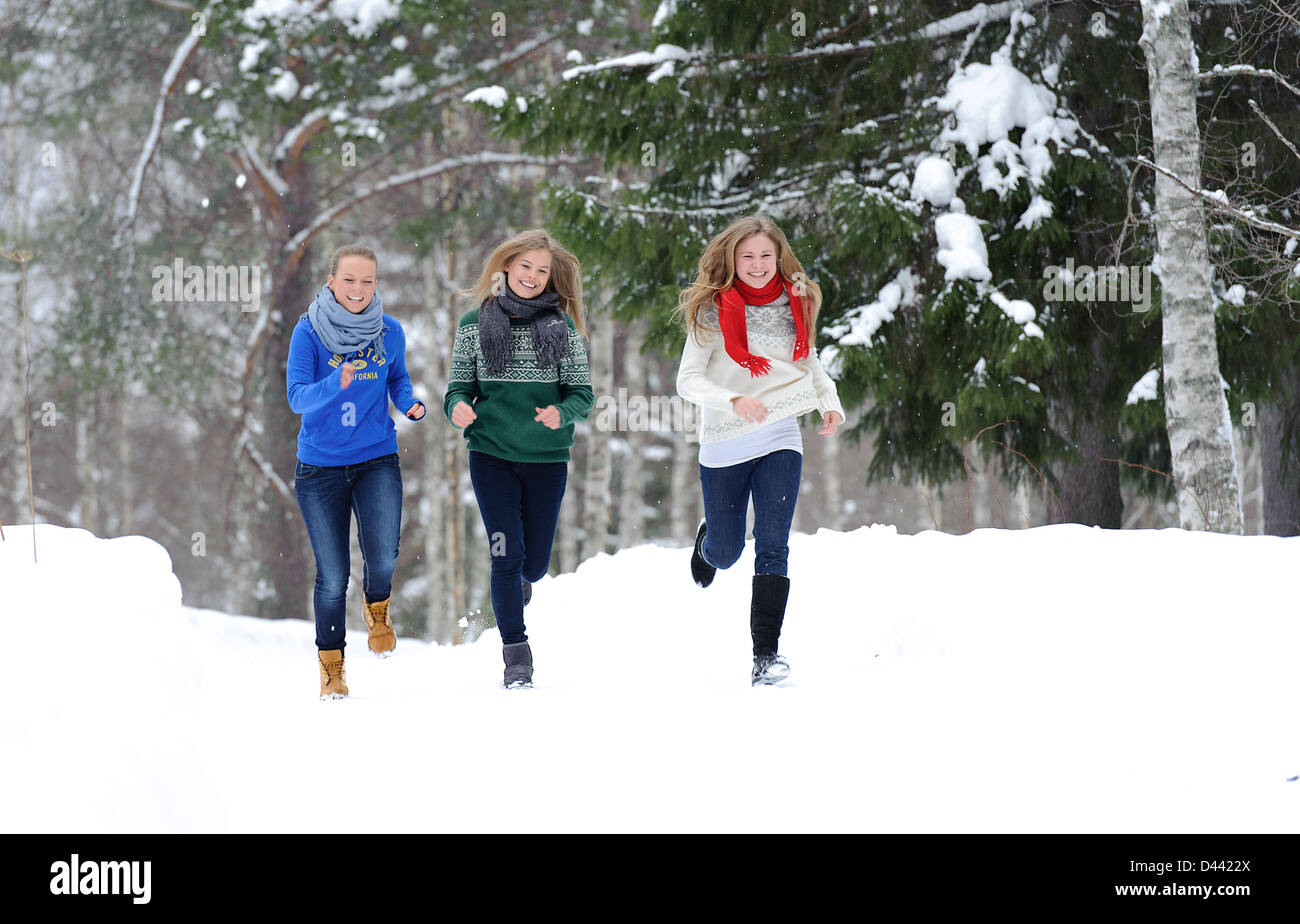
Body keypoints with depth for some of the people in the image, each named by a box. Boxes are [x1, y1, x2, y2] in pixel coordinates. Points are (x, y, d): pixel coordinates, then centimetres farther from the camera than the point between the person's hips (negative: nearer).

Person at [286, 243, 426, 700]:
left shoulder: (390, 332, -1)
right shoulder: (309, 332, -10)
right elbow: (297, 397, -17)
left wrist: (410, 403, -4)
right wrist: (336, 383, -36)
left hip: (376, 459, 1)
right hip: (320, 465, -1)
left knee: (383, 556, -21)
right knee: (332, 577, 2)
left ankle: (377, 607, 15)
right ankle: (331, 665, 23)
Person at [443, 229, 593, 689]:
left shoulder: (563, 327, 1)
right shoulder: (475, 324, 1)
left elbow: (582, 393, 1)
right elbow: (459, 387, 5)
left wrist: (562, 414, -21)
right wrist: (458, 407, -18)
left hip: (547, 457, 1)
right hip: (491, 454, -1)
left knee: (535, 560, 8)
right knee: (507, 554, -9)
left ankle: (518, 583, 45)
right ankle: (516, 654, -1)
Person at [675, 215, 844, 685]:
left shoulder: (795, 303, 4)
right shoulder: (711, 311, -8)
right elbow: (688, 381, -11)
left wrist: (830, 401, 6)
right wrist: (734, 401, -28)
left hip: (780, 440, 1)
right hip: (724, 443, -1)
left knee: (772, 547, -12)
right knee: (726, 551, 12)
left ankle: (765, 654, -12)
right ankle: (707, 540, 51)